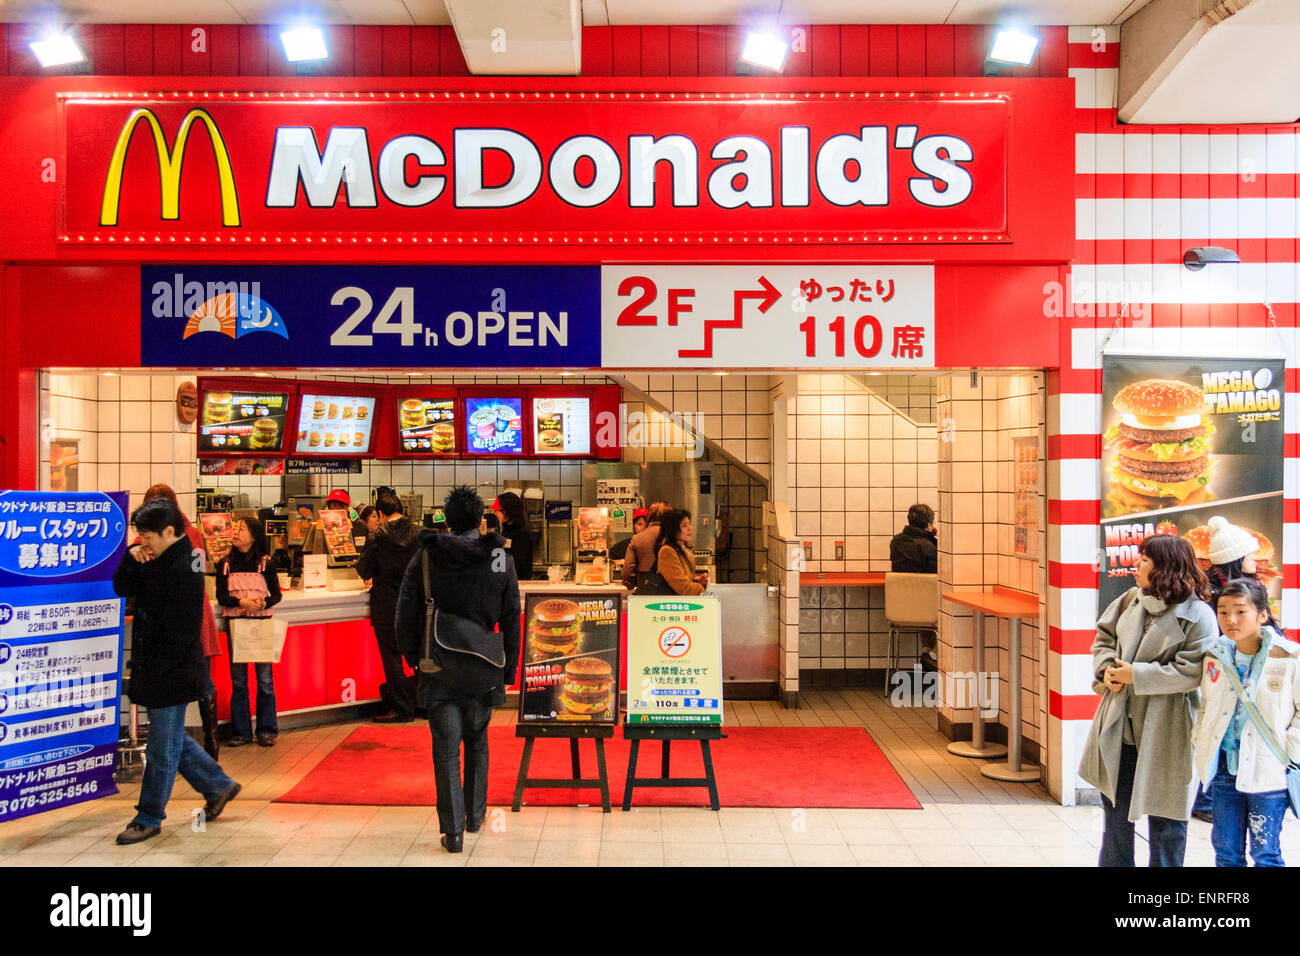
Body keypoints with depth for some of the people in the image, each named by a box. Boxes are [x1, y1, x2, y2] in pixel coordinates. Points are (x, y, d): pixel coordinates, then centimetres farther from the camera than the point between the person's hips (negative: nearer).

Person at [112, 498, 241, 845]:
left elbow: (180, 633, -22)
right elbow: (122, 588, 12)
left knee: (162, 747, 5)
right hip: (156, 671, 10)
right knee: (171, 739, 20)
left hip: (172, 674, -10)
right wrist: (132, 558, -6)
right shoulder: (158, 560, 7)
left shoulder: (184, 570, -22)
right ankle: (218, 786, 33)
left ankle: (149, 819, 18)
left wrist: (153, 673, -17)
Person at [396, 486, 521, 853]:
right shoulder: (501, 561, -3)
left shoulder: (424, 559, -4)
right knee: (477, 743, 19)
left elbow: (406, 618, -2)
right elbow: (511, 623, 0)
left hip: (438, 671, -1)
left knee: (446, 750, 5)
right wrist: (508, 672, 9)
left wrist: (414, 659, 12)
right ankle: (475, 815, 31)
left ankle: (453, 830, 4)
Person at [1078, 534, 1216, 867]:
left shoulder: (1197, 615, -15)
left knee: (1165, 815, 9)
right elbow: (1104, 636, 12)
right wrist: (1106, 668, -7)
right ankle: (1114, 861, 36)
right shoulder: (1131, 599, 4)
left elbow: (1191, 671, -22)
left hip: (1164, 731, -6)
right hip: (1120, 725, 6)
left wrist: (1136, 675, -21)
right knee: (1116, 806, 20)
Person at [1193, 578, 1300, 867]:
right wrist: (1200, 741, 8)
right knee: (1226, 851, 12)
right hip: (1224, 767, 4)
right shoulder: (1214, 656, 3)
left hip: (1267, 770, -4)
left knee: (1265, 852, 6)